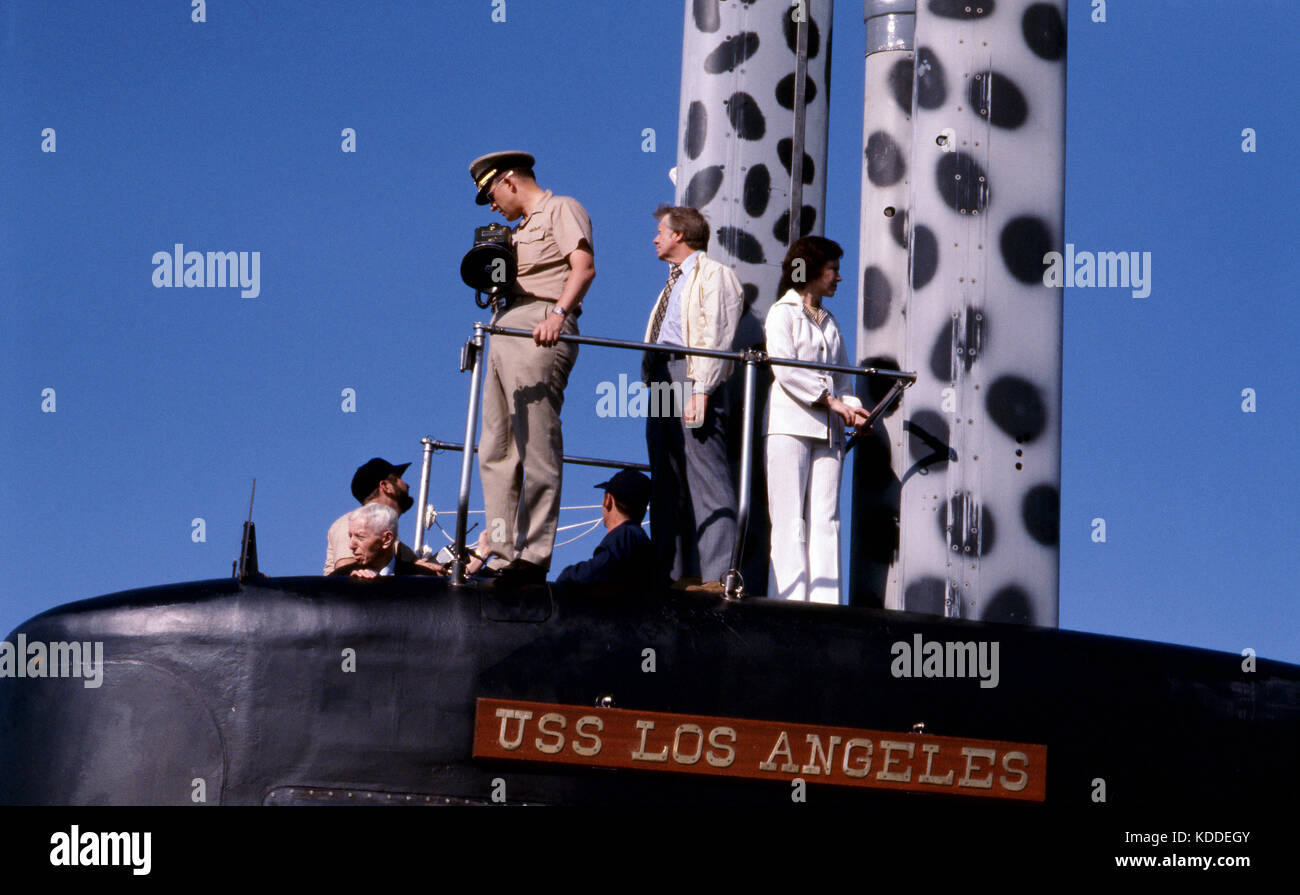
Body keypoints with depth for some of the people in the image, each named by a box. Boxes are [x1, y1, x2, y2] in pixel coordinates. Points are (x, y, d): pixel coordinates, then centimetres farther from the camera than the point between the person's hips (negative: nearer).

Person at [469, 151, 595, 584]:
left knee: (538, 449, -12)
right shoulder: (522, 228, 29)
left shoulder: (561, 209, 3)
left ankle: (533, 558, -14)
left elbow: (584, 267, -13)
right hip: (505, 332, 10)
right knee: (495, 450, 6)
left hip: (539, 331, -10)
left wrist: (558, 313, -28)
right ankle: (503, 555, 7)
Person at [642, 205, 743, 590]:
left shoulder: (714, 275, -1)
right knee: (667, 482, 6)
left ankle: (716, 575, -20)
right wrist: (654, 386, 17)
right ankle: (678, 574, 6)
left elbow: (716, 337, -12)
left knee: (705, 476, -14)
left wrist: (699, 390, -21)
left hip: (691, 378, -10)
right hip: (661, 379, 10)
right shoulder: (675, 283, 28)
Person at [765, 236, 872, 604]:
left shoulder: (829, 322, 23)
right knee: (789, 518, -8)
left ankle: (824, 601, -4)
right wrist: (831, 401, -12)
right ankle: (789, 597, -11)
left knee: (826, 518, -1)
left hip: (828, 429, 6)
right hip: (789, 425, -6)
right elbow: (785, 370, -9)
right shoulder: (783, 312, 4)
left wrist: (851, 408, -1)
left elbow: (841, 376, 20)